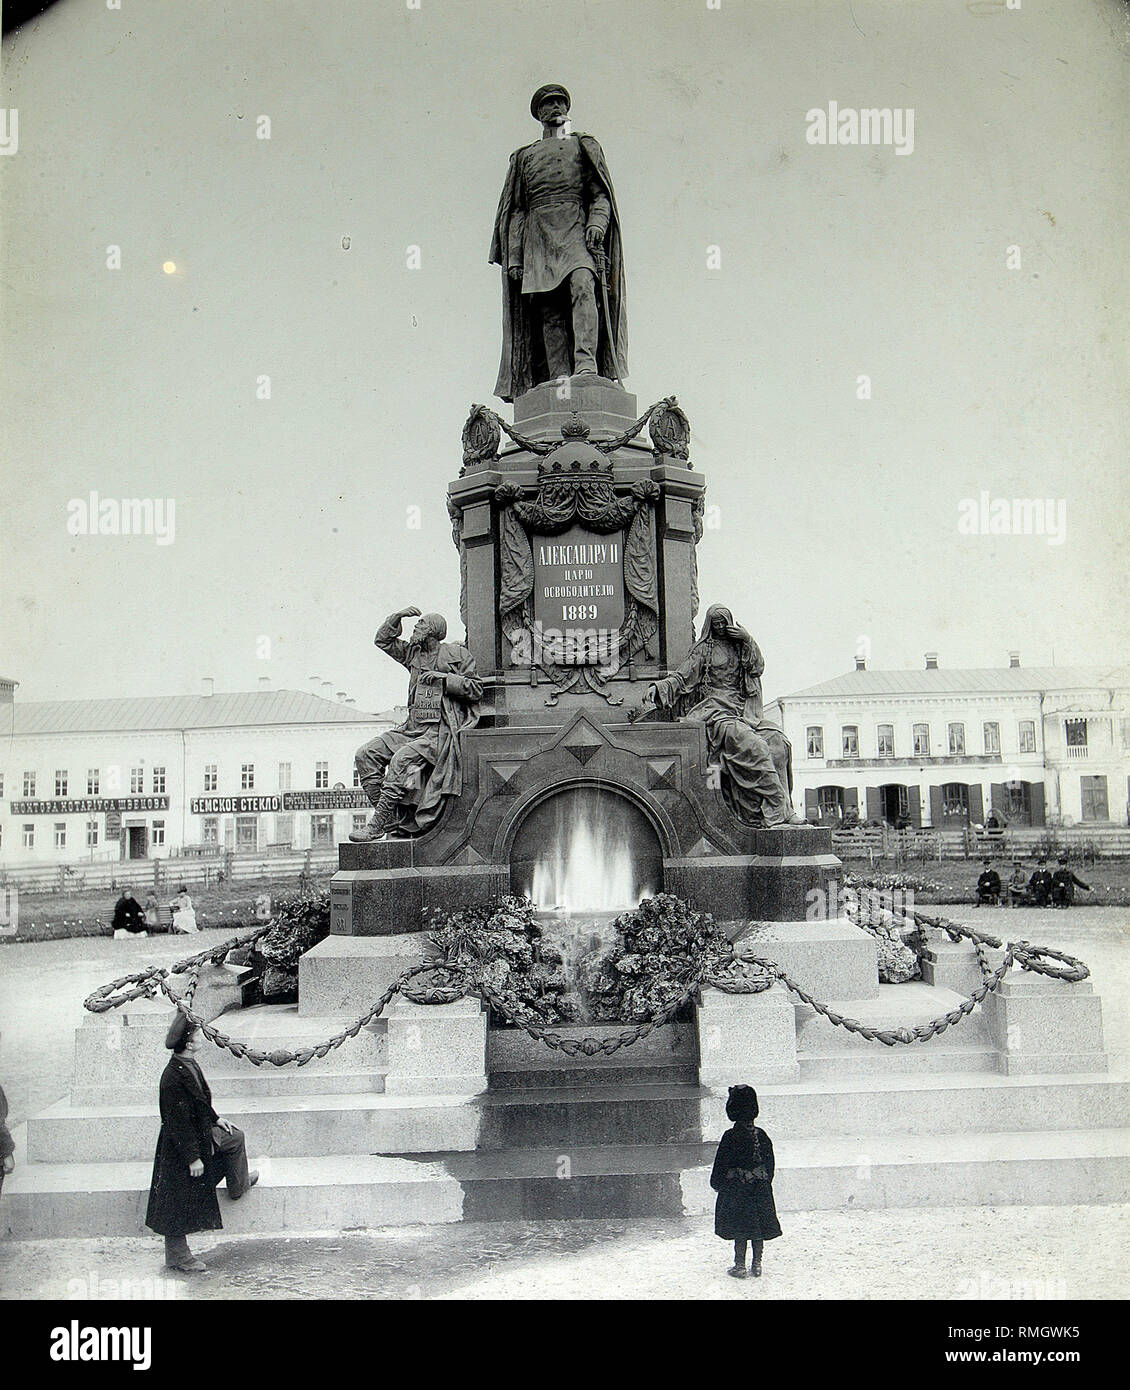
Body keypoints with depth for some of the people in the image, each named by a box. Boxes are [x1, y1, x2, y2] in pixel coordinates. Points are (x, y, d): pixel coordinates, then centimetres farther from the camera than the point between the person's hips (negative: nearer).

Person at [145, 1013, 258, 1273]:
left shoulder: (190, 1065, -3)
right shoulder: (174, 1076, -32)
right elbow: (179, 1122, -28)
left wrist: (215, 1119, 23)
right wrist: (193, 1158, -23)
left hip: (202, 1134, 10)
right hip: (180, 1147, -10)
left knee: (235, 1138, 26)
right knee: (180, 1203, 5)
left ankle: (239, 1186, 46)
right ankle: (177, 1256, 20)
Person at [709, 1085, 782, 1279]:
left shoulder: (731, 1137, -17)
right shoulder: (761, 1135, -3)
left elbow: (722, 1164, -11)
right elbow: (770, 1163, 7)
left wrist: (717, 1184, 2)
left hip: (736, 1190, -5)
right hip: (761, 1189, 5)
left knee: (740, 1230, 5)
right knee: (759, 1229, 13)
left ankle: (740, 1266, 12)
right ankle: (757, 1264, 21)